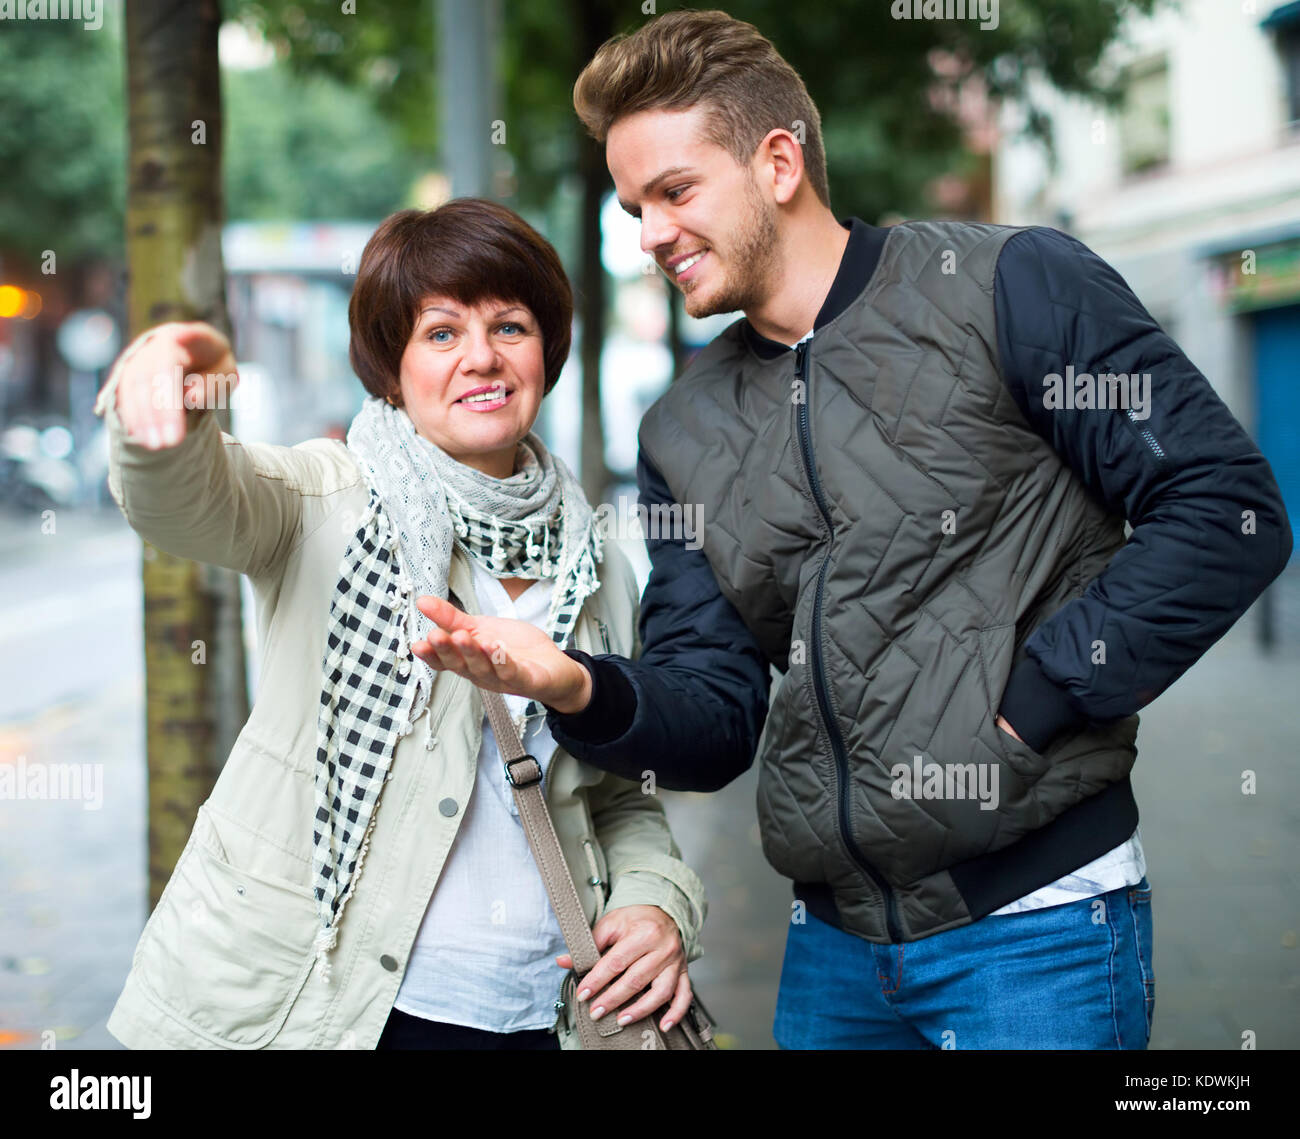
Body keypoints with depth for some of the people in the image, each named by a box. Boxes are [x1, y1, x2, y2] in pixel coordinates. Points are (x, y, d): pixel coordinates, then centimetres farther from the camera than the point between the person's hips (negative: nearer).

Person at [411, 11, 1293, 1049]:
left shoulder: (1013, 289, -5)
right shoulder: (685, 430, 11)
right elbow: (716, 721, 7)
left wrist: (1028, 700, -14)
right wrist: (580, 690, -14)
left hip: (1039, 924, -5)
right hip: (835, 942, 6)